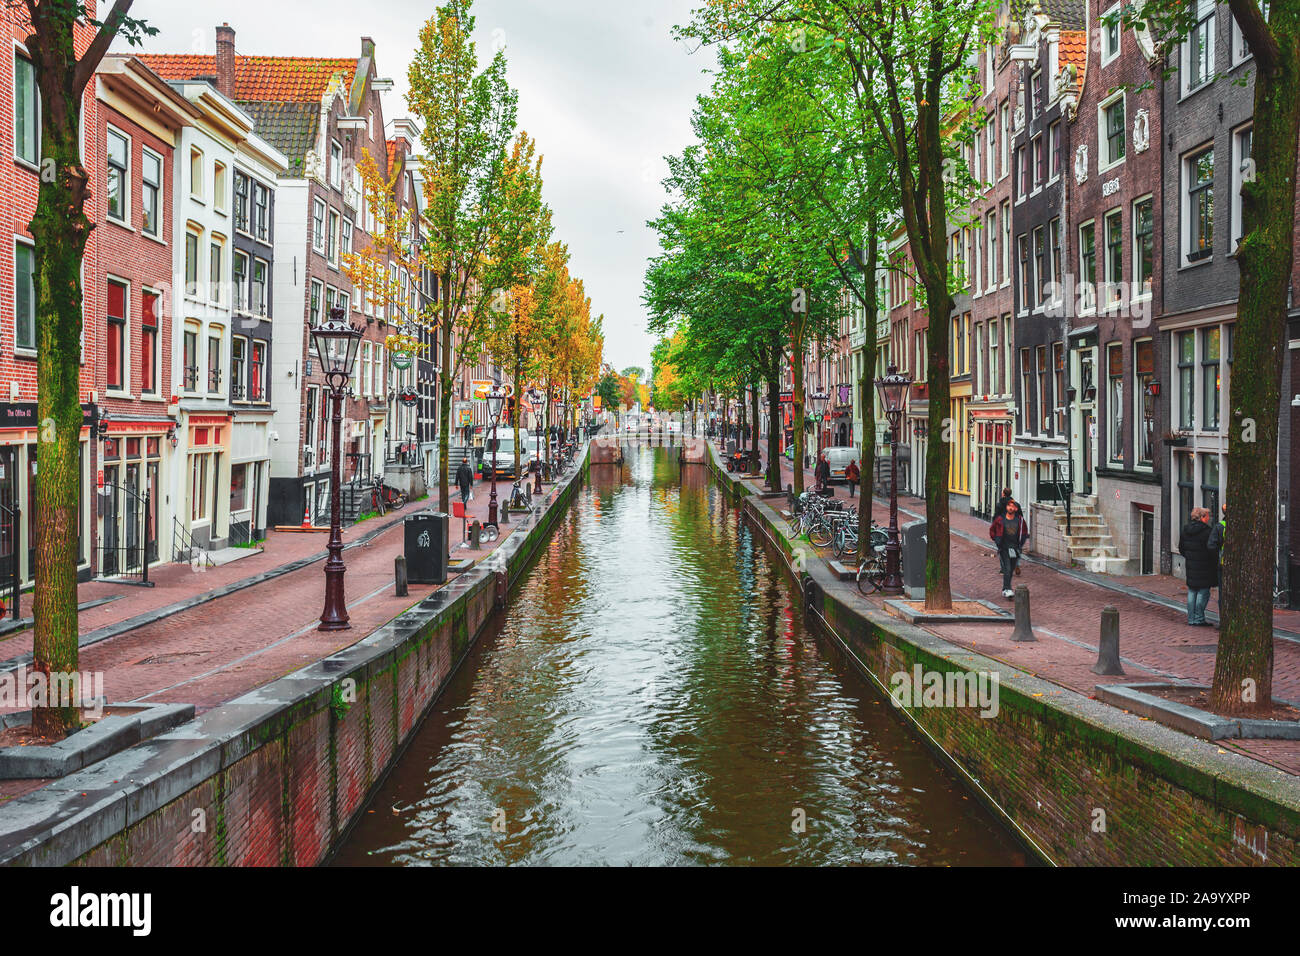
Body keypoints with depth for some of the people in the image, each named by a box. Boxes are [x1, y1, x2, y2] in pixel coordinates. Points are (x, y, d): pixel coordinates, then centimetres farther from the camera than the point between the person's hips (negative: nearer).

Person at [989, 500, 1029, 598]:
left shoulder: (1020, 520, 1)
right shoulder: (1000, 519, -6)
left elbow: (1024, 530, 18)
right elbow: (992, 529, 9)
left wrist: (1021, 543, 10)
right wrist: (996, 541, 2)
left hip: (1015, 548, 3)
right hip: (1003, 548, -3)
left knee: (1011, 571, 10)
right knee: (1007, 569, -13)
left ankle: (1005, 589, 23)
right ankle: (1007, 589, -17)